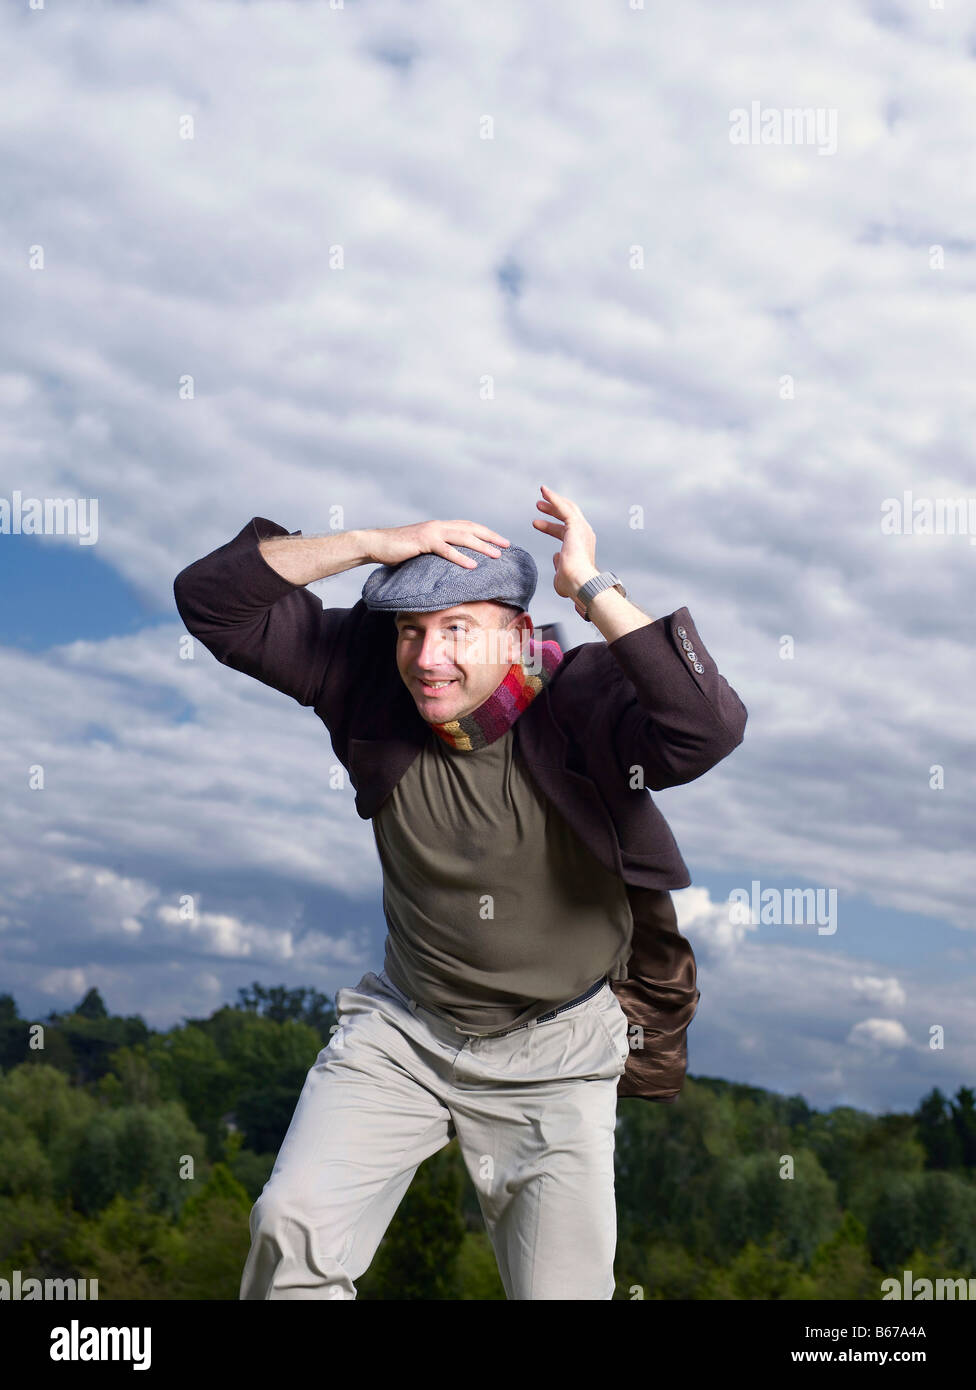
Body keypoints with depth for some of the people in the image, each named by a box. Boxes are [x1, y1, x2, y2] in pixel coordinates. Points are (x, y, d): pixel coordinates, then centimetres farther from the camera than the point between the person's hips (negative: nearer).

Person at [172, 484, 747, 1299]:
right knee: (293, 1227, -14)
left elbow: (710, 727, -41)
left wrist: (592, 588, -36)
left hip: (554, 1052, -2)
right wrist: (372, 546, -25)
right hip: (403, 1026, 2)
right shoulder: (369, 675, -10)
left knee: (563, 1287, 2)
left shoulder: (580, 704, -21)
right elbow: (211, 598, -13)